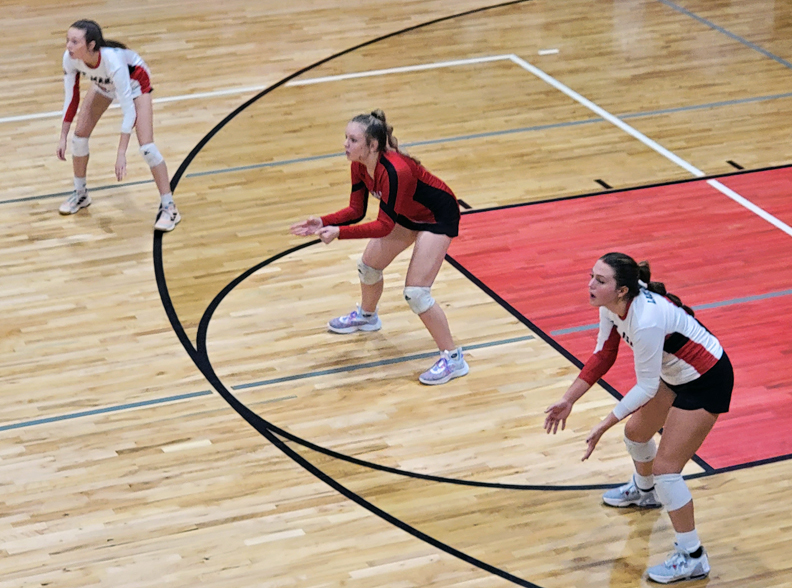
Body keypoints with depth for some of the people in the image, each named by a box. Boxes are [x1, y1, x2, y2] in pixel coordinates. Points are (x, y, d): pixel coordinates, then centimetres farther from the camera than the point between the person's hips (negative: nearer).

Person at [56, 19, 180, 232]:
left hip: (135, 81, -5)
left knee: (146, 146, -14)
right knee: (79, 135, 1)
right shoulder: (70, 58, -30)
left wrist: (121, 154, -42)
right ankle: (80, 194, 25)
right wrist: (63, 138, -12)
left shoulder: (112, 60, -45)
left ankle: (168, 207, -1)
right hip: (103, 83, 5)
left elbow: (128, 109, -41)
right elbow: (71, 98, -14)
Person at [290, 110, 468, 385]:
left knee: (415, 292, -15)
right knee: (368, 266, 18)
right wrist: (322, 223, -21)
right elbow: (356, 211, -6)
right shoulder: (359, 165, -13)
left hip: (438, 217, -9)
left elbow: (383, 226, -34)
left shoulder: (394, 171, -38)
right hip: (407, 214, 9)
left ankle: (453, 359, -2)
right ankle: (366, 316, 51)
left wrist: (339, 232, -39)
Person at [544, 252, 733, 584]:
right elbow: (603, 356, 0)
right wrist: (568, 401, -3)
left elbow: (646, 387, -28)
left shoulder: (646, 321, -37)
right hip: (674, 374, 9)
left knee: (665, 467, -8)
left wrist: (604, 426, -23)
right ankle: (644, 491, 58)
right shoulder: (611, 305, -12)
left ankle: (692, 558, 5)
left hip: (706, 382, -9)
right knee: (636, 432, 25)